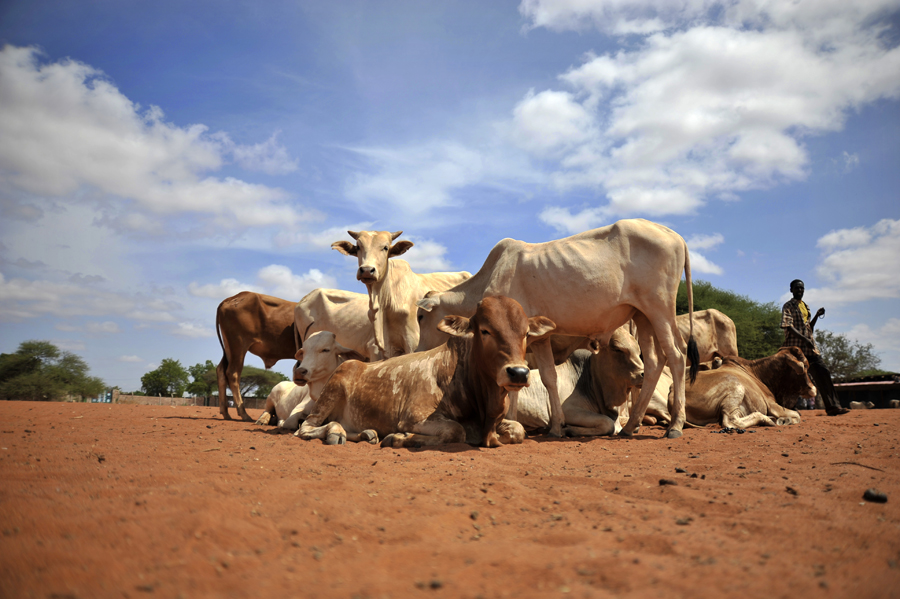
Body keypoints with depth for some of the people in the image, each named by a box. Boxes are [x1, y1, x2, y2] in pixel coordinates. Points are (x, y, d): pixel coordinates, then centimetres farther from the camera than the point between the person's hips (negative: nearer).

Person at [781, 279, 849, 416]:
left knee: (823, 372, -3)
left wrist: (817, 316, 10)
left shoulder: (805, 306, 20)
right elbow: (789, 327, -15)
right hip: (795, 347, -7)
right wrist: (805, 339, -24)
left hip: (810, 347, 7)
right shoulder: (788, 306, -3)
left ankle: (832, 406, -3)